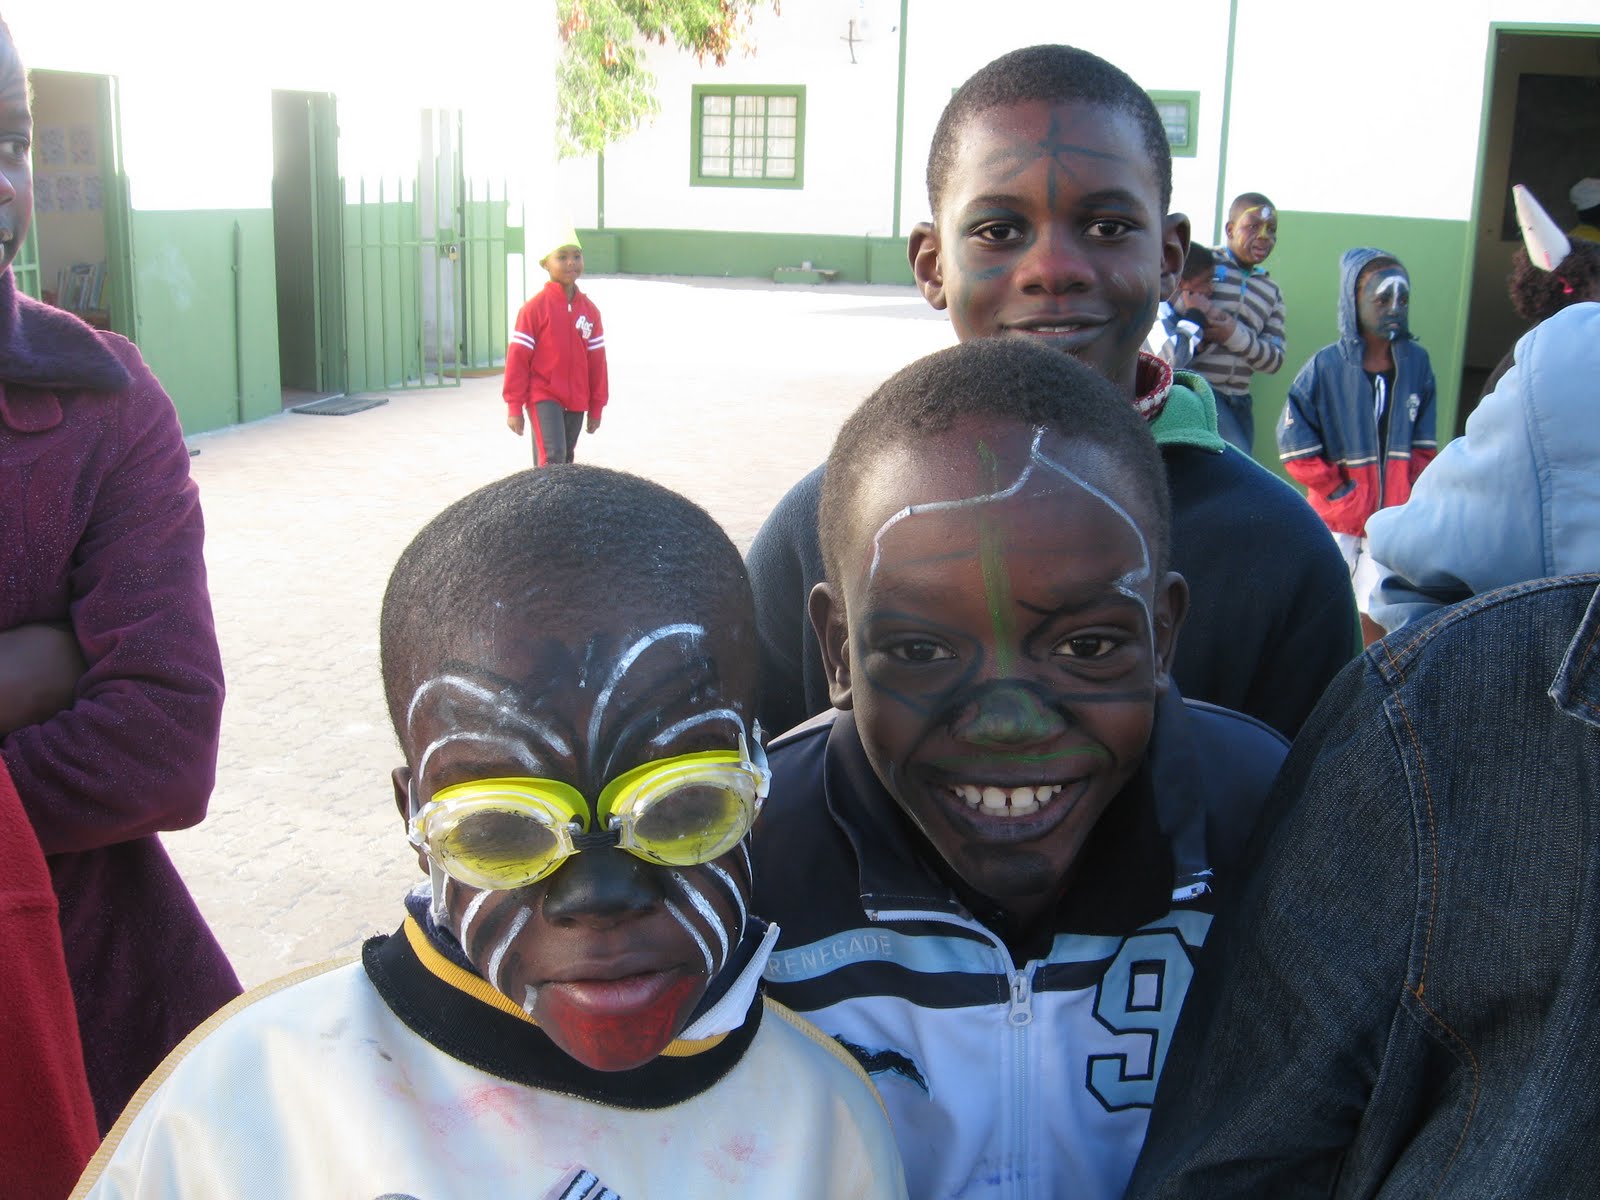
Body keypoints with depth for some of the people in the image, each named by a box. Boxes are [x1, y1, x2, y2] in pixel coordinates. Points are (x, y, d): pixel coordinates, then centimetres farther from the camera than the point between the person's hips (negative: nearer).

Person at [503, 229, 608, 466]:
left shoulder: (589, 310, 7)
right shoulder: (535, 308, -8)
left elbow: (597, 360, 11)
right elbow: (518, 358, -7)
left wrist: (596, 407, 11)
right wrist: (514, 407, -8)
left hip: (576, 402, 5)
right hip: (543, 398, -5)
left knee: (565, 461, 12)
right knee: (552, 457, -18)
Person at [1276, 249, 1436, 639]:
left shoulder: (1416, 363, 5)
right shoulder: (1326, 366, -7)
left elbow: (1423, 444, 12)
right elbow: (1295, 444, -8)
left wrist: (1414, 498, 3)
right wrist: (1339, 493, -9)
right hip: (1337, 519, -2)